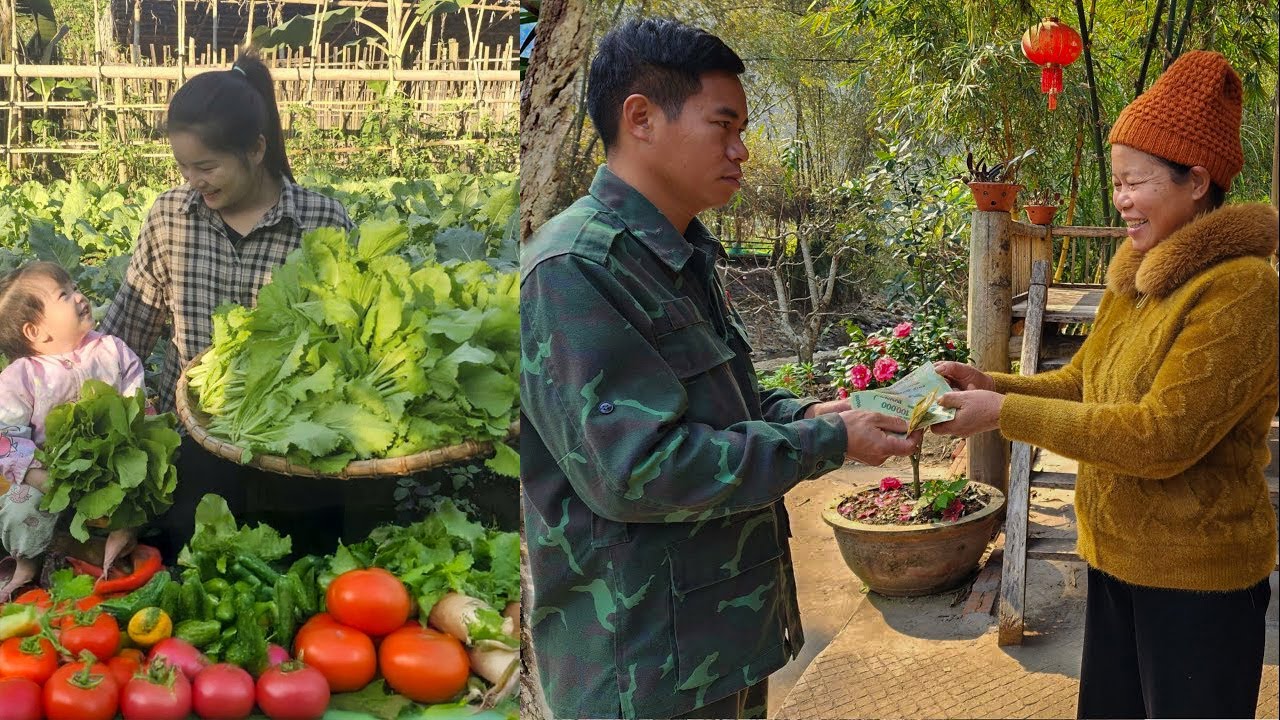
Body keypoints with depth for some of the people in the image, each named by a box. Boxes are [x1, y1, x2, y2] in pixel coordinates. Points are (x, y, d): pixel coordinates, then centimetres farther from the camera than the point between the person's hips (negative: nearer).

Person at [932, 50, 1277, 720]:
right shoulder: (1136, 279, 7)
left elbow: (1162, 437, -25)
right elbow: (1080, 383, 12)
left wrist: (1005, 412, -23)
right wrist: (991, 383, -6)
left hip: (1195, 578, -8)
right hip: (1118, 558, 8)